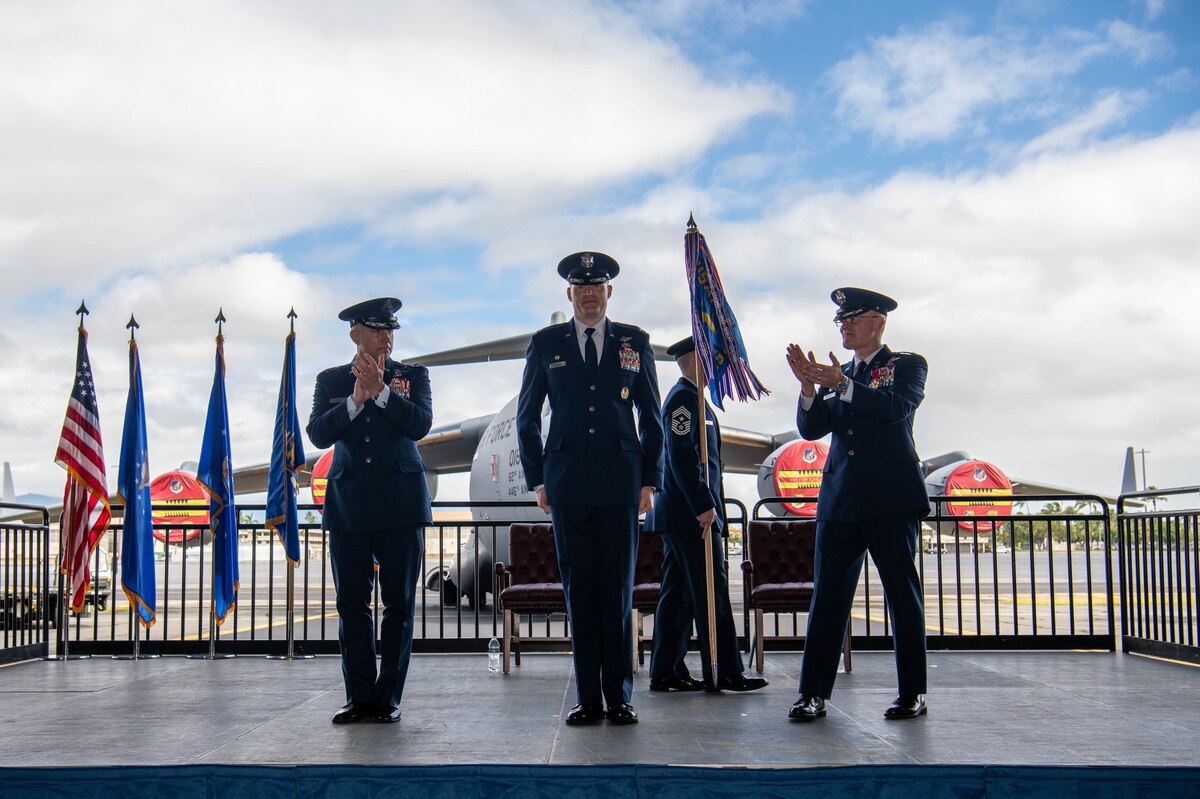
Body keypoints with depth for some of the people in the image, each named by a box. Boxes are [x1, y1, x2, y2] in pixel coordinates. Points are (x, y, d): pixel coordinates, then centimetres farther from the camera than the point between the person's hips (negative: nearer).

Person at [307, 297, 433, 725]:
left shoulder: (412, 375, 8)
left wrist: (381, 390, -14)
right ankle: (359, 697, 11)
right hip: (348, 505, 1)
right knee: (352, 604, 3)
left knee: (399, 603, 0)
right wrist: (356, 399, -14)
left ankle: (388, 697, 8)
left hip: (400, 504, -1)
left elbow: (421, 424, -8)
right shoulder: (331, 380, 11)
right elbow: (318, 433, -3)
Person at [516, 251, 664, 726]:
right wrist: (537, 480, 6)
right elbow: (527, 418, 13)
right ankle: (588, 699, 8)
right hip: (567, 486, 0)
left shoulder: (635, 342, 10)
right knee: (579, 591, 2)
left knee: (618, 592, 1)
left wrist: (650, 480, 4)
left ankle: (619, 697, 9)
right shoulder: (546, 344, 9)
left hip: (620, 486, 0)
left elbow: (651, 418, 11)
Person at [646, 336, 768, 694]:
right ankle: (723, 673, -4)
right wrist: (704, 506, -22)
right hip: (691, 514, -11)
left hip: (682, 515, 11)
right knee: (712, 590, -7)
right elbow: (682, 456, -21)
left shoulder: (690, 397, 20)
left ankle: (665, 672, 13)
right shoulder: (684, 397, -12)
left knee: (678, 593, 10)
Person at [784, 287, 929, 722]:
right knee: (827, 596, 0)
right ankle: (813, 693, 0)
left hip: (891, 499, -4)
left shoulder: (907, 364, 6)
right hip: (840, 501, 4)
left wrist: (842, 385, -19)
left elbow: (897, 407, -15)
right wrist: (810, 387, -8)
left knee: (903, 593, 2)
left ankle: (912, 693, 11)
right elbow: (811, 429, 8)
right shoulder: (837, 376, 19)